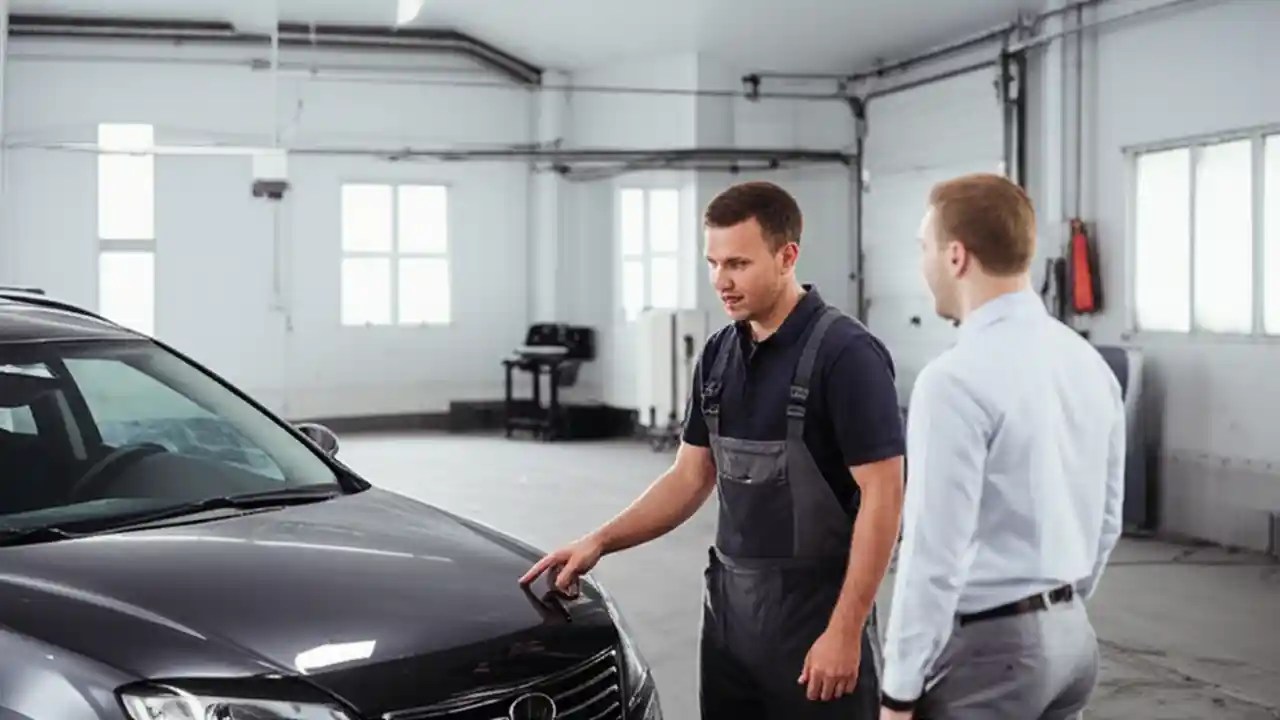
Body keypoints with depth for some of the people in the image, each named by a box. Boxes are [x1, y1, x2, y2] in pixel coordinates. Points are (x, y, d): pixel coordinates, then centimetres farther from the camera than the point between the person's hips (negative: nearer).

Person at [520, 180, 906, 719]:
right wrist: (600, 542, 3)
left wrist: (846, 629, -20)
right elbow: (691, 477, 13)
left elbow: (882, 496, -17)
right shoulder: (719, 354, 8)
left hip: (815, 611, -7)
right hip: (729, 607, 7)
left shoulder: (846, 353, -14)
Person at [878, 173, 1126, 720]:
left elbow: (935, 552, -21)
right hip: (1073, 635, 9)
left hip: (986, 648, -8)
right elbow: (1107, 517, 14)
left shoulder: (956, 379, -20)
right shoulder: (1089, 362, 7)